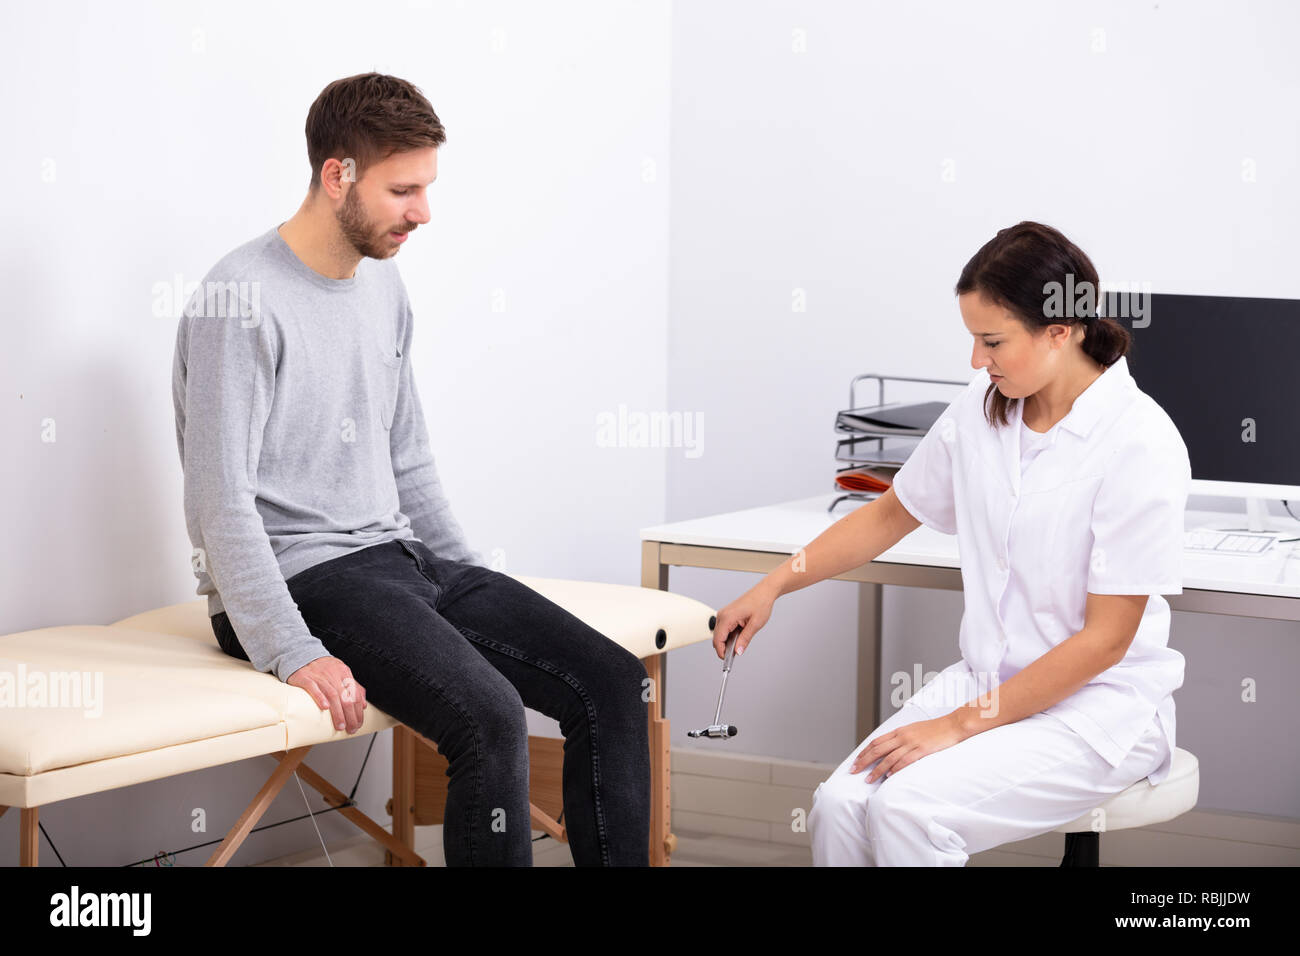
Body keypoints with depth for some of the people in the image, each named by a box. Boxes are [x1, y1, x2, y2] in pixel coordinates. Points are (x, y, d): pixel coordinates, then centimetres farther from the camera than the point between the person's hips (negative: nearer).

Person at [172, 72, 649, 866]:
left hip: (399, 556, 8)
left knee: (614, 683, -7)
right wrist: (292, 652, -25)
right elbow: (221, 502, -18)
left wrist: (480, 585, 13)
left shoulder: (384, 286, 14)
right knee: (490, 717, -29)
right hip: (300, 576, -8)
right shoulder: (241, 303, -12)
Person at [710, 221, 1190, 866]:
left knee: (908, 808, -28)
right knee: (839, 805, -20)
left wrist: (960, 725, -16)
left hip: (1095, 703, -6)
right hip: (985, 679, 6)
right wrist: (772, 587, 12)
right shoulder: (982, 409, 3)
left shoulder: (1140, 444, -17)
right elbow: (892, 514, 20)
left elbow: (1104, 639, -16)